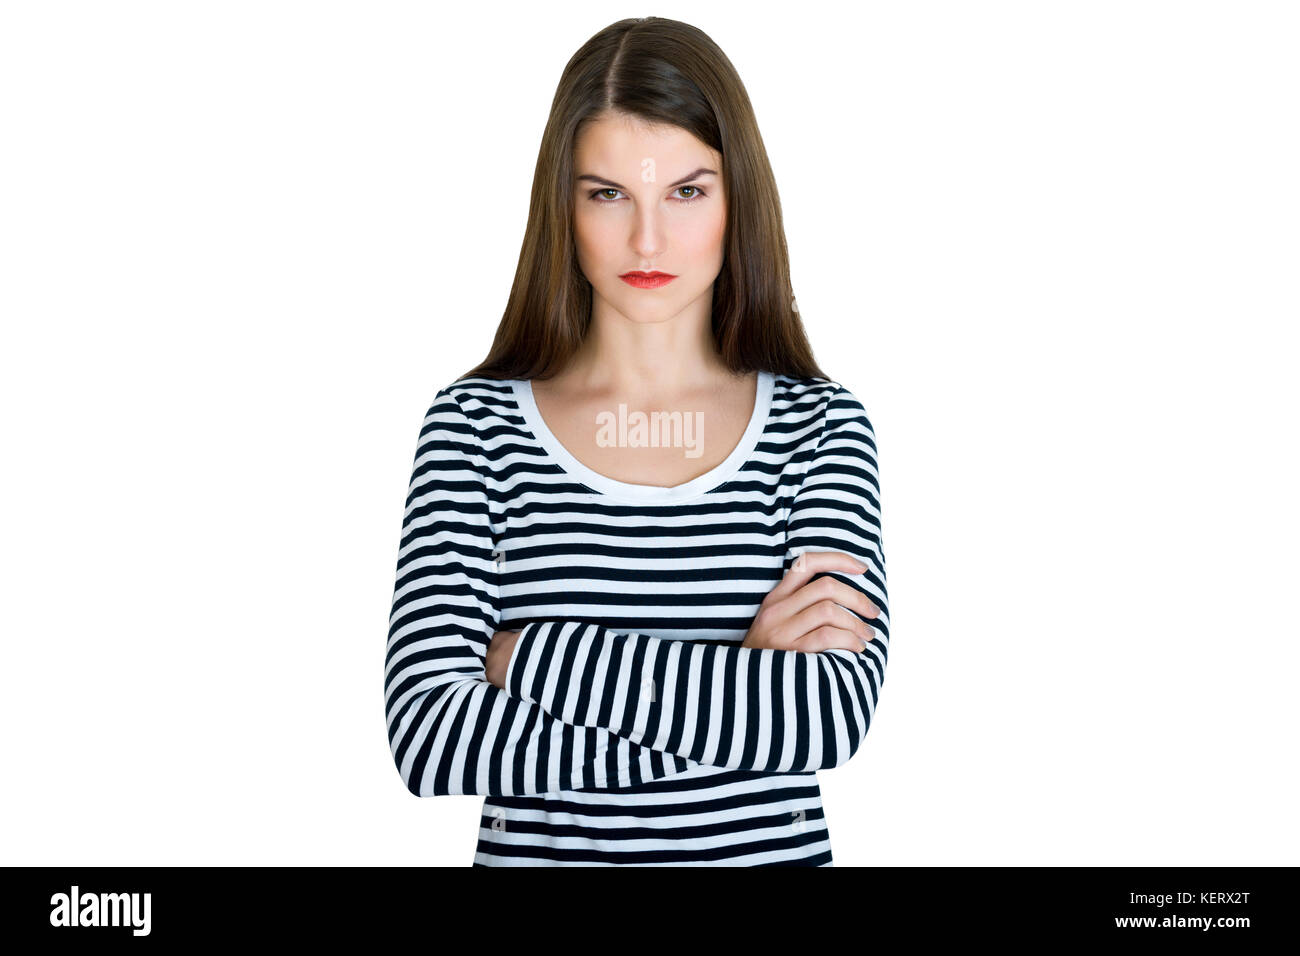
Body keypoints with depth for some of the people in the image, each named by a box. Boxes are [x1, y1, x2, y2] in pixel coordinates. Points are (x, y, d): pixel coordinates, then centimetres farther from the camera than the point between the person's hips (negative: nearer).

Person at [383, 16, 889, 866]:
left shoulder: (820, 425, -7)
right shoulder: (474, 423, -9)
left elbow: (839, 713, -19)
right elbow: (427, 734, -18)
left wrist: (532, 657, -19)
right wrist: (744, 681, -21)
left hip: (771, 848, 1)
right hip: (536, 849, 0)